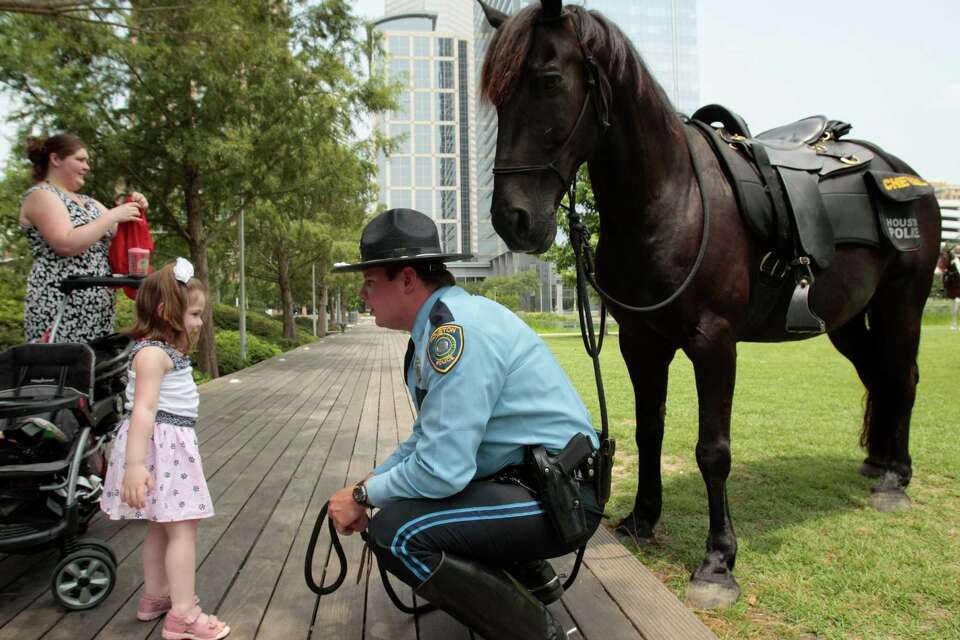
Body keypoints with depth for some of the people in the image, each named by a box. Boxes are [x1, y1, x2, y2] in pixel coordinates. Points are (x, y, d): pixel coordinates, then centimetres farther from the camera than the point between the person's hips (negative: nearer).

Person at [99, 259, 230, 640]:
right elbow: (143, 410, -27)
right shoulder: (152, 352, -19)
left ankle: (156, 596, 34)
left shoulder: (169, 350, 13)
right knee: (183, 527, -5)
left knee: (162, 525, 20)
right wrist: (134, 465, -31)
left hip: (172, 444, 10)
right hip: (158, 445, -10)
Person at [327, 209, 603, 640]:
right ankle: (531, 575, 24)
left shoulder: (457, 328, -23)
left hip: (560, 498, -10)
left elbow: (442, 468, -25)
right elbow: (428, 436, 18)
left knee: (395, 532, -23)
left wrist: (363, 496, -8)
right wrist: (367, 485, 7)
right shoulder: (436, 326, 9)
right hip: (527, 475, 10)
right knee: (401, 494, 19)